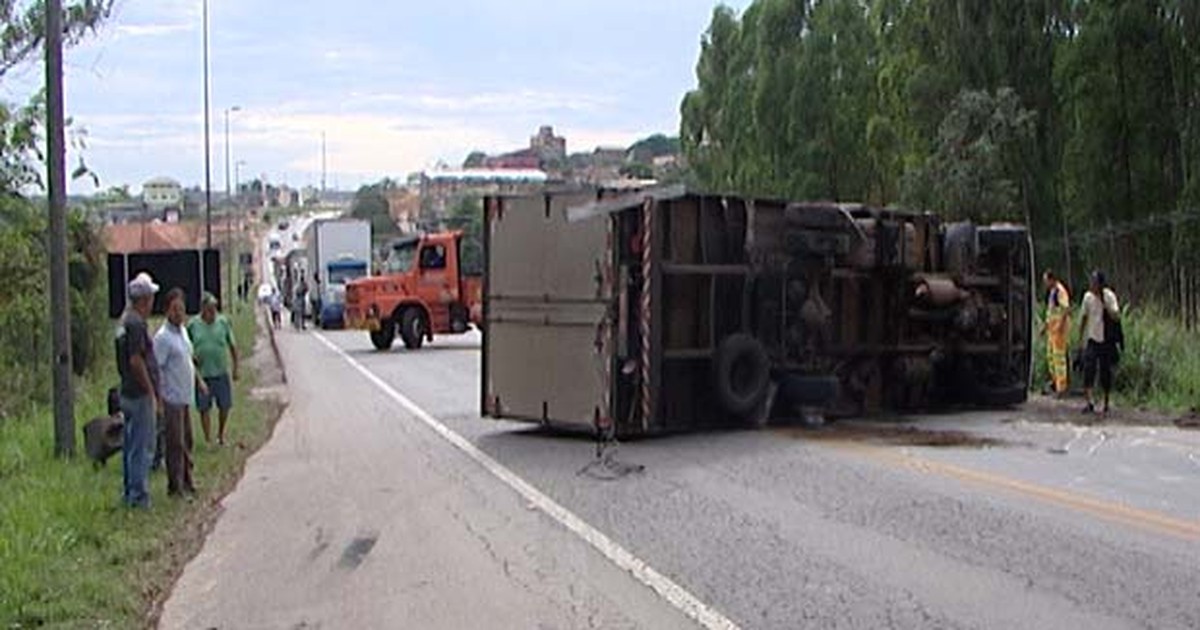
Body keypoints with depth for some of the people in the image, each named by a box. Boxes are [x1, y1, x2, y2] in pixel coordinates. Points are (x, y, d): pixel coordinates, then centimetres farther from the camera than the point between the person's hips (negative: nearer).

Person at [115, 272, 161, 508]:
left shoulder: (126, 320, 13)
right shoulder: (136, 323, -18)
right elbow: (136, 361, -23)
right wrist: (152, 393, -16)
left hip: (128, 392, 10)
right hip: (140, 394, -10)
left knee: (130, 445, 15)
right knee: (143, 447, -4)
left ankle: (130, 493, 23)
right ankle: (139, 495, 1)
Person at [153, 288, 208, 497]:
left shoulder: (183, 331, 11)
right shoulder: (163, 337, -15)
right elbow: (156, 369, -18)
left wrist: (198, 380, 25)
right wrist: (158, 401, -22)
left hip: (186, 396, 8)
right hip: (173, 399, -8)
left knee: (186, 440, 14)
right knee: (175, 443, -3)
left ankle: (186, 481, 24)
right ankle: (174, 486, 5)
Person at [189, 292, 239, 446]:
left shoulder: (223, 322, 0)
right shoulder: (193, 325, -2)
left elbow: (232, 346, 6)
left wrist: (235, 368, 5)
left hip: (222, 372, 1)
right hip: (202, 374, -1)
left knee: (225, 406, 7)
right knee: (204, 408, 4)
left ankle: (221, 435, 30)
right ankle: (208, 439, 16)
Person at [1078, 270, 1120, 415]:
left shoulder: (1109, 296, -8)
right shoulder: (1088, 297, 2)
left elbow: (1116, 317, -17)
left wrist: (1104, 303, -27)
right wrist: (1081, 338, 10)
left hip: (1106, 340, -2)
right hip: (1092, 339, 2)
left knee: (1106, 371, 5)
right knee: (1089, 368, -14)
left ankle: (1106, 403, 18)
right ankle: (1090, 402, -16)